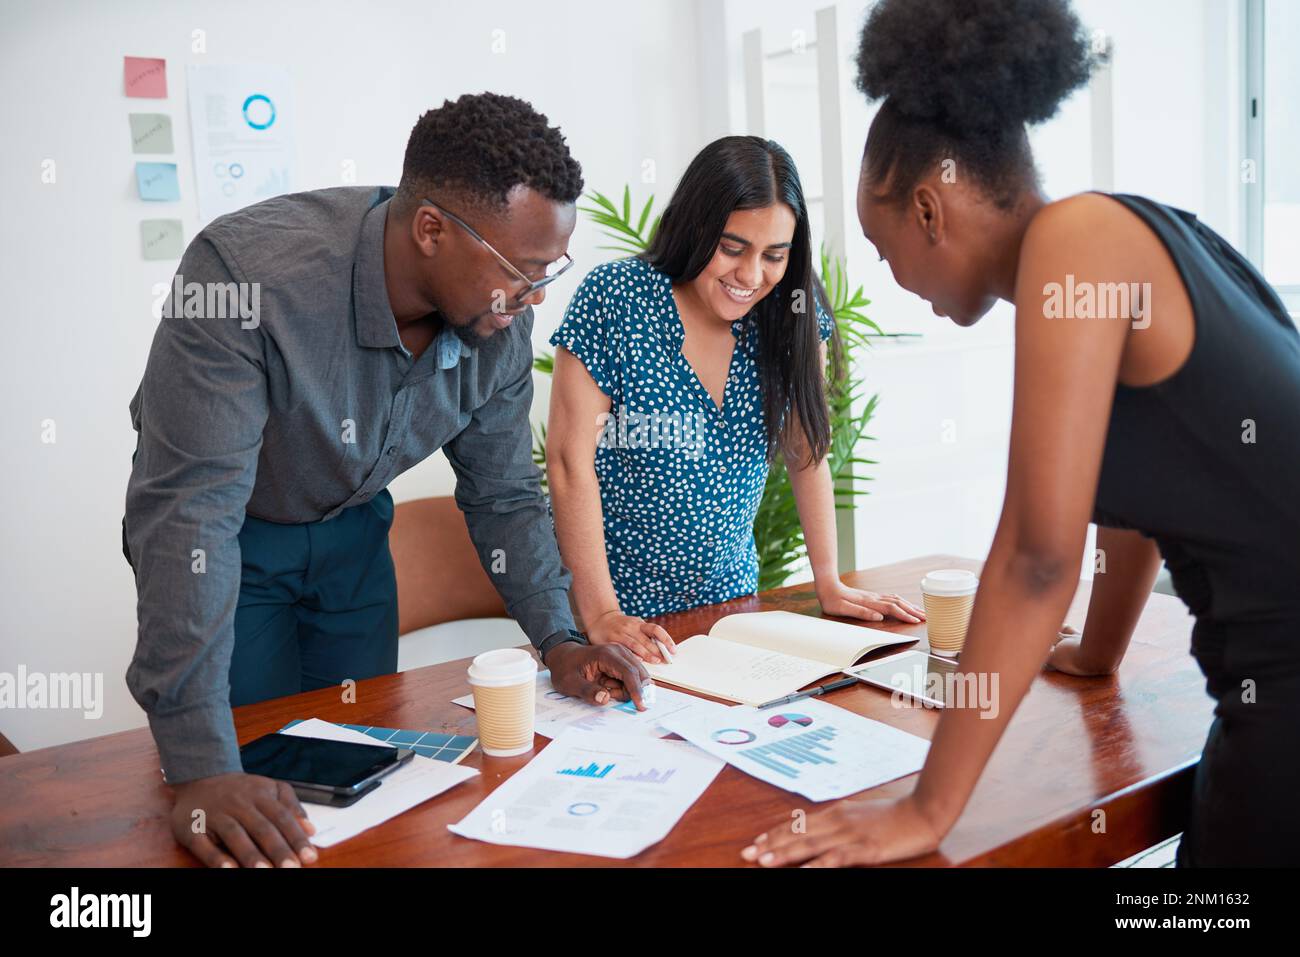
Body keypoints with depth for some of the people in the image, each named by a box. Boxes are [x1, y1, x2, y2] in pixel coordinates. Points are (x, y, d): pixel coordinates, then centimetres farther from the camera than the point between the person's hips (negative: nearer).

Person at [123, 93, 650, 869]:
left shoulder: (502, 326, -19)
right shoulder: (246, 272, -38)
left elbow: (503, 497, -4)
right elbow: (189, 507, -39)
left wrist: (560, 642, -14)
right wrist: (204, 772, -42)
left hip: (353, 530, 4)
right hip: (231, 541, -4)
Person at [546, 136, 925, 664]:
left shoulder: (791, 314, -6)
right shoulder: (614, 299, -18)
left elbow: (807, 452, 2)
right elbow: (570, 462, -19)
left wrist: (829, 583, -4)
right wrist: (600, 615, -23)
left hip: (730, 592, 4)